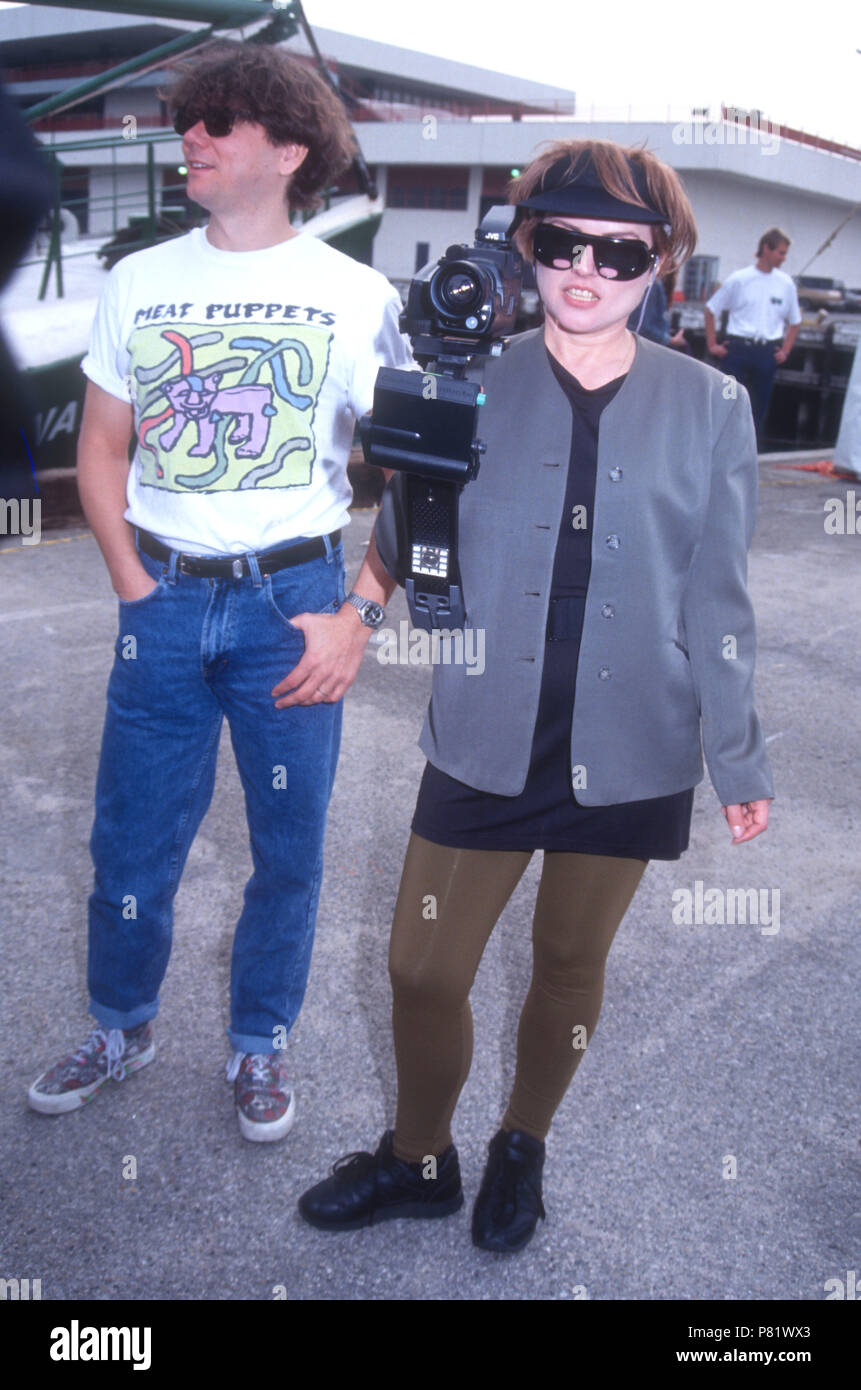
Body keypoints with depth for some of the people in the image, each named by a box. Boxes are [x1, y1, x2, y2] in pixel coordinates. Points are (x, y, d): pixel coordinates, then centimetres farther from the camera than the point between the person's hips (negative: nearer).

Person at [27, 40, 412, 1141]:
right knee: (130, 838, 10)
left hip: (290, 602, -2)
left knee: (289, 847, 9)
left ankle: (258, 1043, 32)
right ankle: (122, 1025, 35)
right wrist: (134, 585, 0)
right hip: (163, 602, 3)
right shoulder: (140, 282, 7)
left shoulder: (355, 295, -2)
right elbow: (101, 447, 11)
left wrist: (356, 617, -9)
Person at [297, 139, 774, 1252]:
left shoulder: (709, 408, -2)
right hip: (486, 743, 0)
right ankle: (418, 1159, 37)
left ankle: (523, 1147, 45)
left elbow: (715, 604, 2)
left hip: (630, 756, 0)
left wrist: (739, 761, 6)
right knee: (423, 967, 7)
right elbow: (399, 550, 2)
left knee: (570, 966, 17)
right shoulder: (468, 388, -2)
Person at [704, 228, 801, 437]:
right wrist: (712, 344, 0)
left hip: (768, 353, 3)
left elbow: (794, 321, 17)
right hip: (738, 348, -3)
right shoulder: (739, 279, -1)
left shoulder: (786, 284, 6)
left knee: (759, 406, 8)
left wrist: (785, 350, 7)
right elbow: (711, 310, 5)